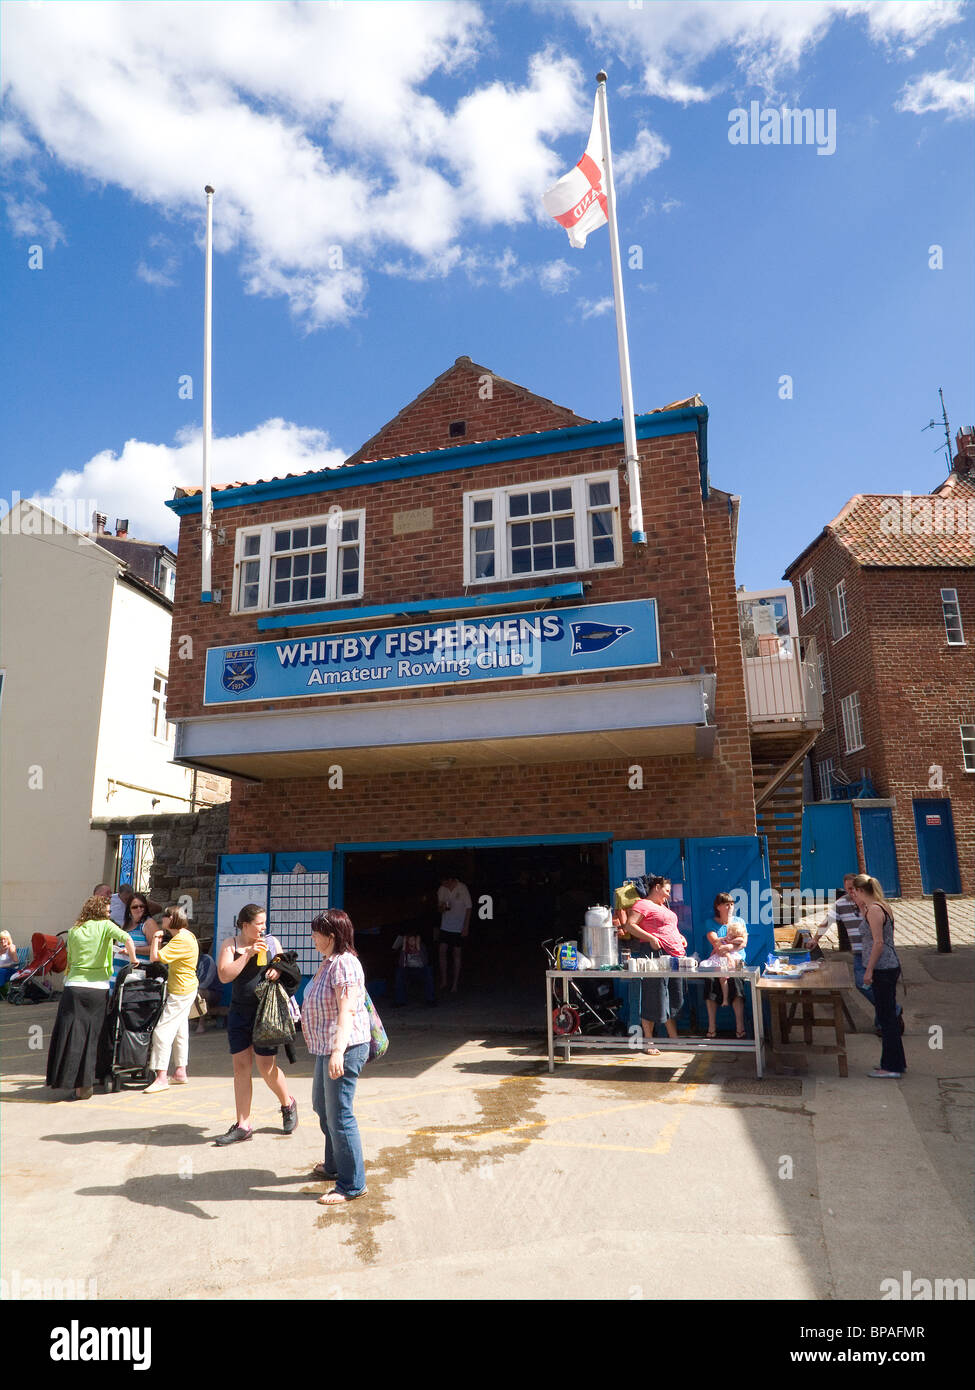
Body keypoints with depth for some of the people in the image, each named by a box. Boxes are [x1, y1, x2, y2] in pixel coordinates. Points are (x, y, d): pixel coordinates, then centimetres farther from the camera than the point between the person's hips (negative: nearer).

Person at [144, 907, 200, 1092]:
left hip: (180, 992, -11)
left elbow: (155, 957, -24)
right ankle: (180, 1072, 25)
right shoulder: (187, 935, 12)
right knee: (180, 1031, 16)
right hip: (185, 989, 11)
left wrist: (156, 938, -9)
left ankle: (162, 1077, -6)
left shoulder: (181, 939, -21)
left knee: (162, 1031, -8)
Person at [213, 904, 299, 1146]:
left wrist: (278, 971, -10)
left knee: (266, 1067, -1)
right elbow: (224, 975, -11)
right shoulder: (230, 945, 1)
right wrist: (248, 954, -17)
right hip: (239, 1012, 1)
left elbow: (284, 969, 13)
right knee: (241, 1067, 5)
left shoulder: (272, 942, 4)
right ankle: (243, 1125, 16)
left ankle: (288, 1104, 26)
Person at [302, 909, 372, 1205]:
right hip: (326, 1048, 11)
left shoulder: (344, 964, -22)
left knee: (339, 1115, -4)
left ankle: (352, 1185, 9)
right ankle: (334, 1166, 42)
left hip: (344, 1050, -11)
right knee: (322, 1106, 24)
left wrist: (338, 1051, -40)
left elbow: (347, 1011, -31)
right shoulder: (330, 962, 12)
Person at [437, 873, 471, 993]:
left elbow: (468, 909, -8)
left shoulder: (462, 888, -14)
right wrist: (442, 907, -19)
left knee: (456, 954, 5)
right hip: (445, 926, 3)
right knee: (442, 952, 0)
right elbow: (440, 908, 6)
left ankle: (455, 984, 15)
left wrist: (466, 928, -10)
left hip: (458, 928, -3)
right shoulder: (441, 890, -4)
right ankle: (443, 981, 16)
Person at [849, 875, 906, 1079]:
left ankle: (892, 1066, 6)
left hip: (882, 970, -10)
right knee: (888, 1016, 16)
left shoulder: (874, 910, -17)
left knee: (886, 1017, -2)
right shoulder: (881, 907, 12)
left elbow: (878, 943, -20)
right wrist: (861, 907, 18)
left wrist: (869, 970, -17)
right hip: (890, 968, 10)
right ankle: (896, 1062, 26)